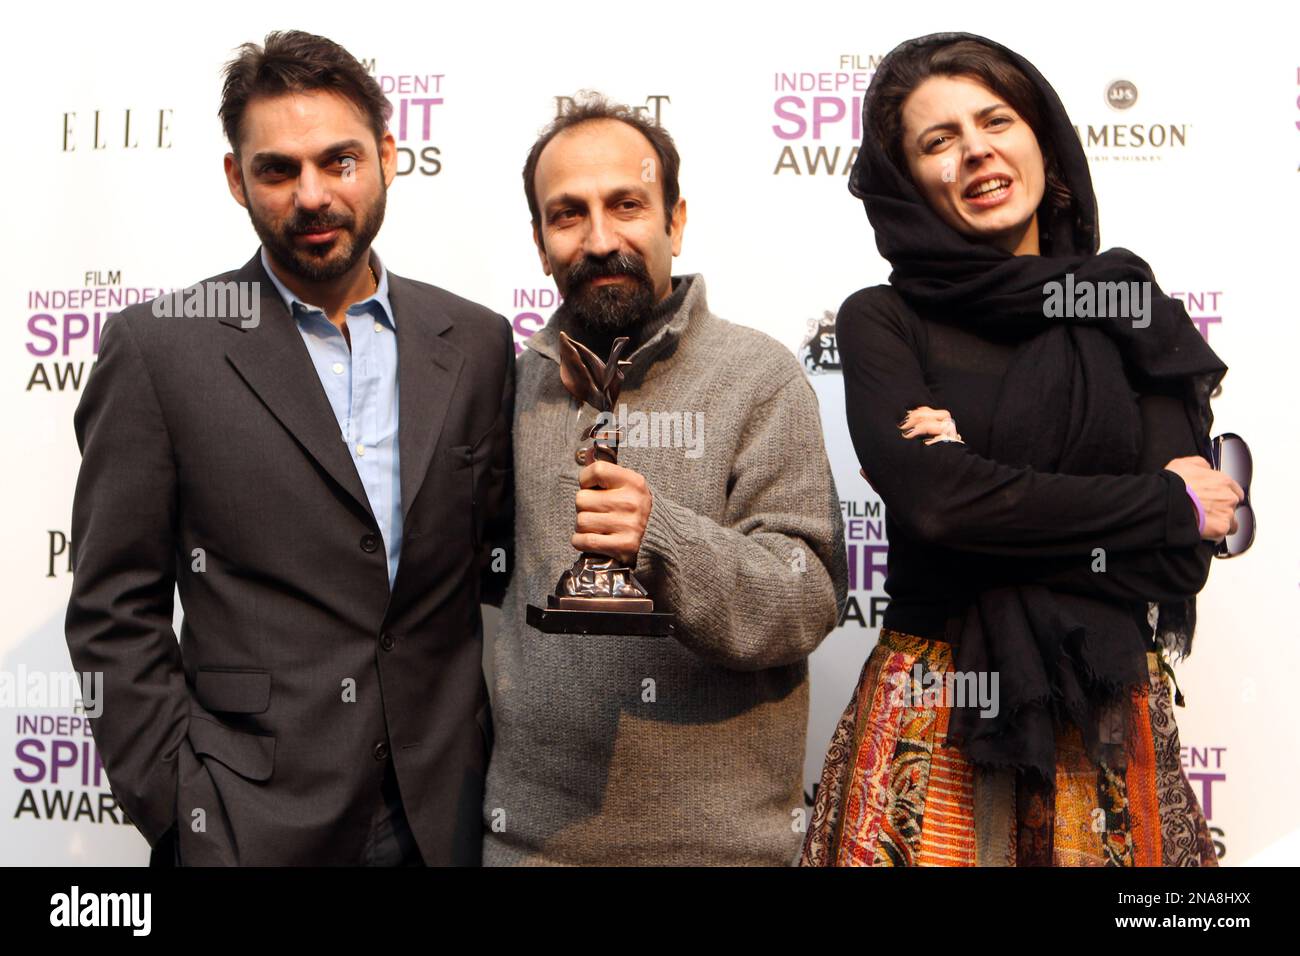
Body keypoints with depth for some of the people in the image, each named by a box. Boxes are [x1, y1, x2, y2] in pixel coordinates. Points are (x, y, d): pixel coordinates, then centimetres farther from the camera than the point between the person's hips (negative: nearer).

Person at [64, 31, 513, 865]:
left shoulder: (477, 343, 1)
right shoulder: (158, 348, -6)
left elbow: (504, 563, 6)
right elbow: (114, 614, -4)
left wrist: (508, 770, 1)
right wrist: (178, 808, -8)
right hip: (254, 821, -2)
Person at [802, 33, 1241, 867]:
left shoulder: (1137, 319, 2)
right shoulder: (882, 321, -3)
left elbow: (1180, 557, -5)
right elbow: (929, 497, -20)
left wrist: (983, 483, -16)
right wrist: (1170, 502, -10)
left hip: (1111, 718, 2)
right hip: (934, 720, -2)